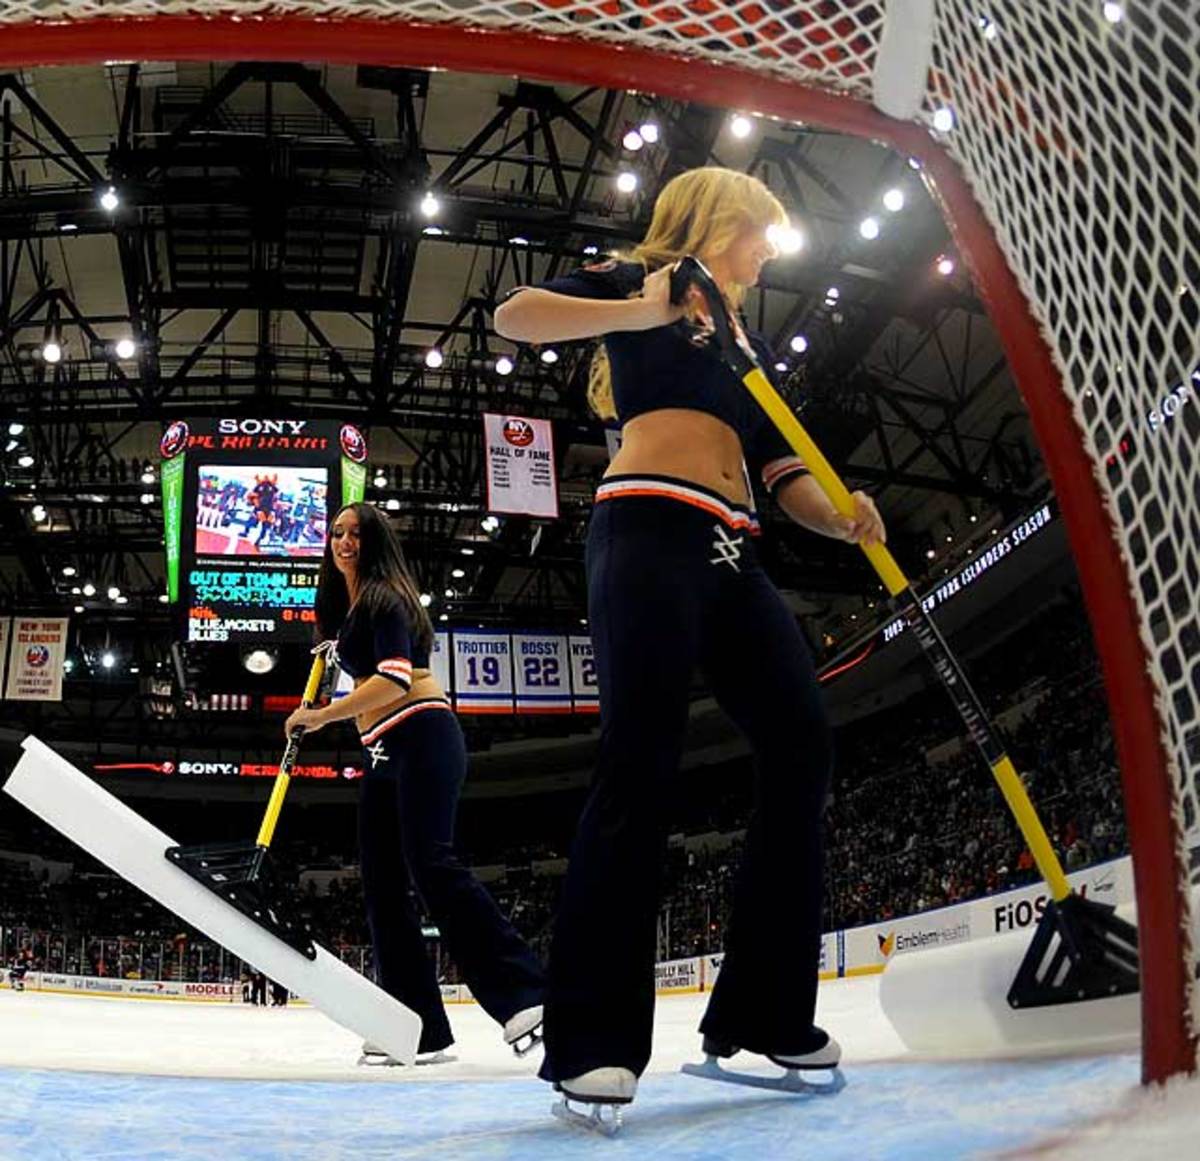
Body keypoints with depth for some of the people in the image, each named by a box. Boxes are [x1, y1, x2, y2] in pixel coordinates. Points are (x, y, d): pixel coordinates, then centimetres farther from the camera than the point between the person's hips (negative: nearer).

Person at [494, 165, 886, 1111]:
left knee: (803, 745, -3)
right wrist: (640, 312, -17)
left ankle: (764, 1011, 7)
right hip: (649, 528, -7)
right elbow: (514, 315, -5)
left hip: (730, 553, 8)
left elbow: (784, 472, 19)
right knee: (641, 765, -17)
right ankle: (593, 1038, -12)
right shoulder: (636, 283, 11)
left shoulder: (750, 343, 29)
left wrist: (844, 521, -2)